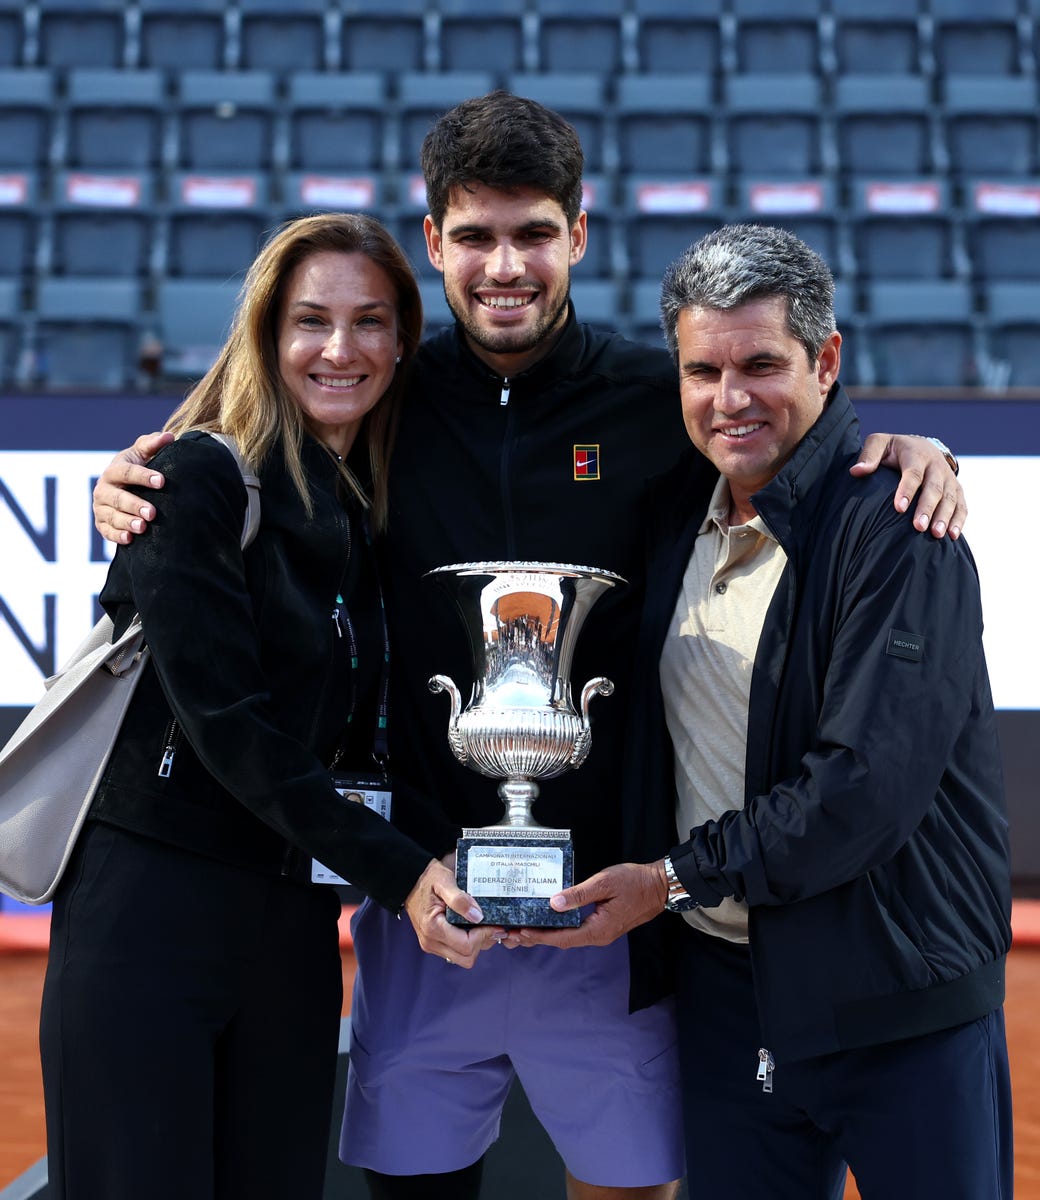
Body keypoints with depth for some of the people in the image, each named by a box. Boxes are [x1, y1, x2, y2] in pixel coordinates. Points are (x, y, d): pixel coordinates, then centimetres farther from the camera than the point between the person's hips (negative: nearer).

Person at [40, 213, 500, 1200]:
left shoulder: (377, 511, 11)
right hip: (149, 904, -6)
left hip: (293, 923, 6)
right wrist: (394, 871, -18)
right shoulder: (200, 478, -9)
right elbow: (223, 718, -16)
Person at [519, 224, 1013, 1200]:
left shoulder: (895, 526, -14)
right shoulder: (680, 510, 8)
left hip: (897, 994, -6)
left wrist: (678, 878, -14)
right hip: (723, 982, 6)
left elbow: (870, 786, -21)